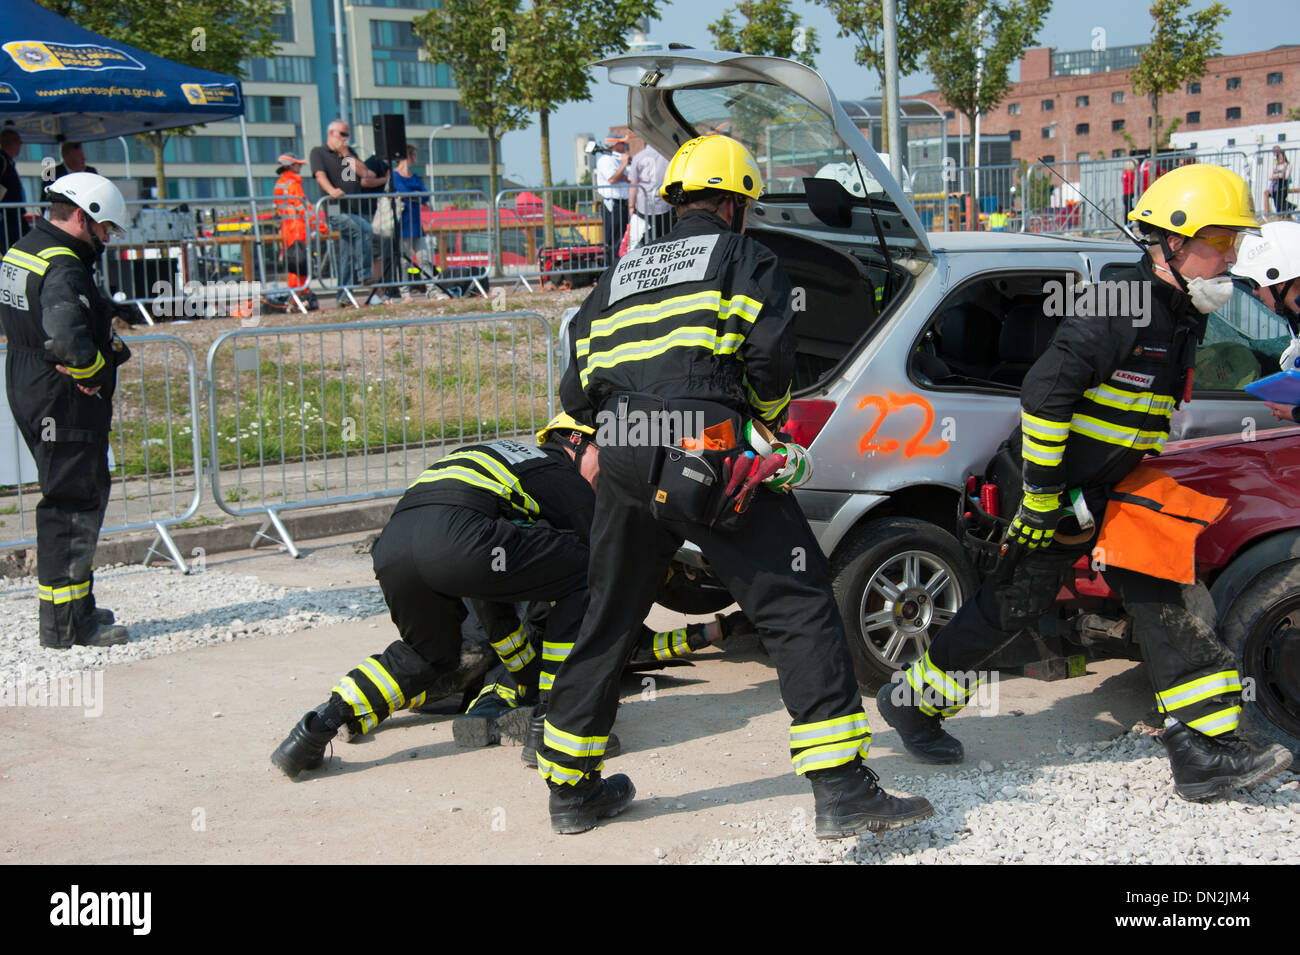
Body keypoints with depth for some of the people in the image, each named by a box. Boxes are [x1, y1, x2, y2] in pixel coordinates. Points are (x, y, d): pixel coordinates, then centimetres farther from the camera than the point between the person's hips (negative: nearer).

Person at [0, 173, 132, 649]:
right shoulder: (64, 268, -21)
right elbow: (65, 338, -36)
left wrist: (110, 345, 0)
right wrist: (93, 369, -17)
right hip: (65, 403, -11)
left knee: (86, 493, 19)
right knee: (72, 503, -3)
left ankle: (76, 605, 29)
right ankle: (65, 624, 3)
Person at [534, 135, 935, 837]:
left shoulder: (620, 274, 25)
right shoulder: (744, 258, 10)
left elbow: (577, 388, 21)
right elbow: (769, 355, -6)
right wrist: (770, 417, 13)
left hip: (622, 463, 6)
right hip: (706, 451, -6)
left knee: (607, 620, 18)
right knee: (799, 607, -4)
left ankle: (569, 787, 27)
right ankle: (842, 788, -11)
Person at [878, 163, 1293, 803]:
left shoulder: (1184, 315, 8)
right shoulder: (1118, 308, -22)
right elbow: (1044, 394, -25)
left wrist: (1146, 478, 22)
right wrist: (1040, 497, -22)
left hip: (1112, 487, 9)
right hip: (1057, 487, -9)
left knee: (1168, 602, 1)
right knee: (1017, 600, 1)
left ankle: (1205, 750, 5)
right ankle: (913, 701, 19)